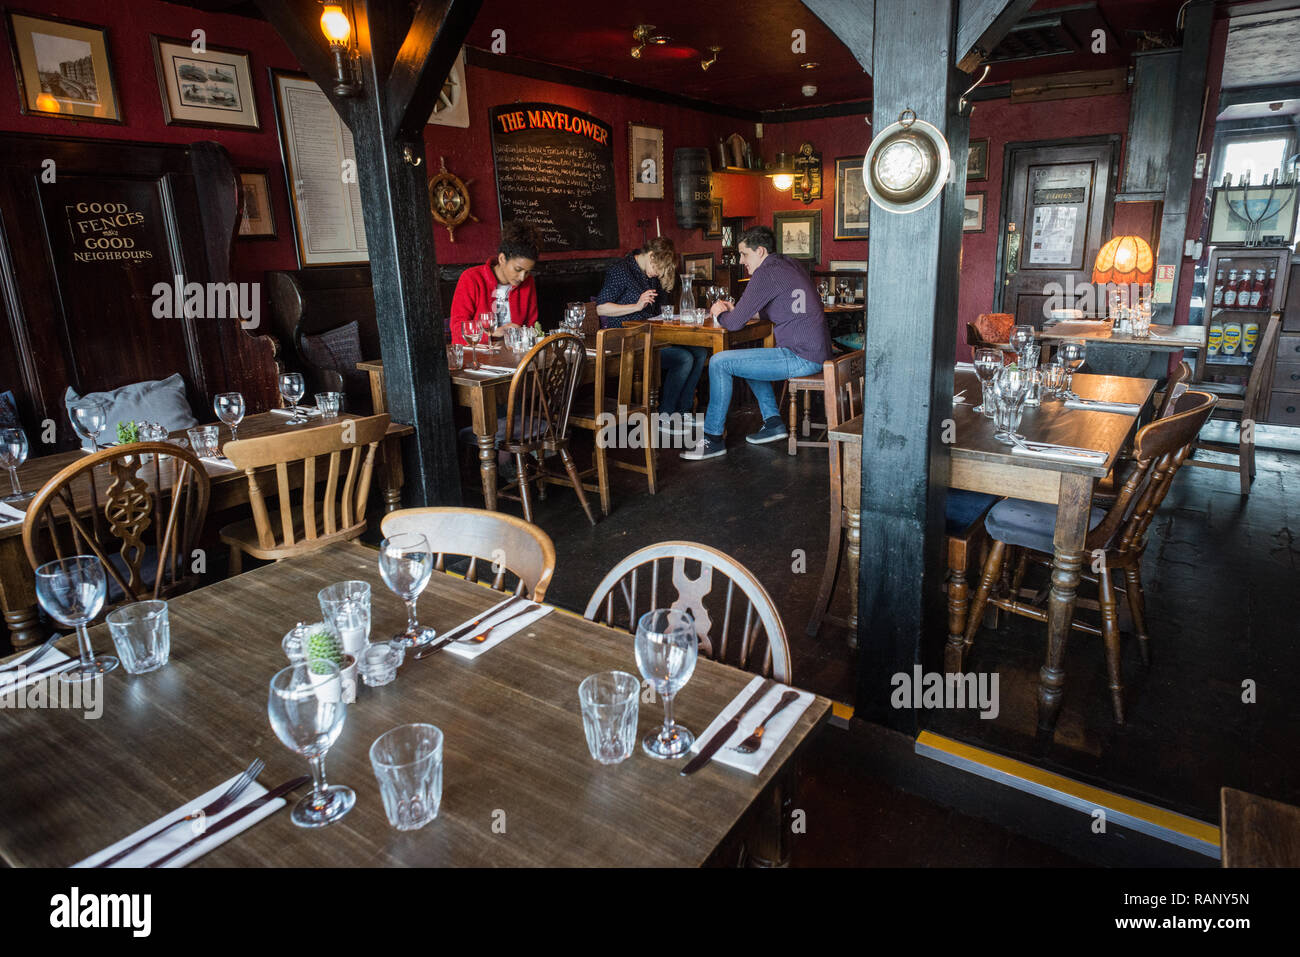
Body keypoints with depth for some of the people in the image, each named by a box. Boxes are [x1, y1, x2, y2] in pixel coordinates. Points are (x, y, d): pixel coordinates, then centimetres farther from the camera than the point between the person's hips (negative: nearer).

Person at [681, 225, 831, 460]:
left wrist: (720, 314, 9)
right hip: (815, 351, 10)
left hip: (801, 357, -10)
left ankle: (713, 439, -2)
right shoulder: (790, 265, 17)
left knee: (720, 362, -9)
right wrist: (733, 310, 17)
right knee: (745, 357, 29)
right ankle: (773, 422, 24)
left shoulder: (767, 273, -13)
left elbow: (735, 322, -13)